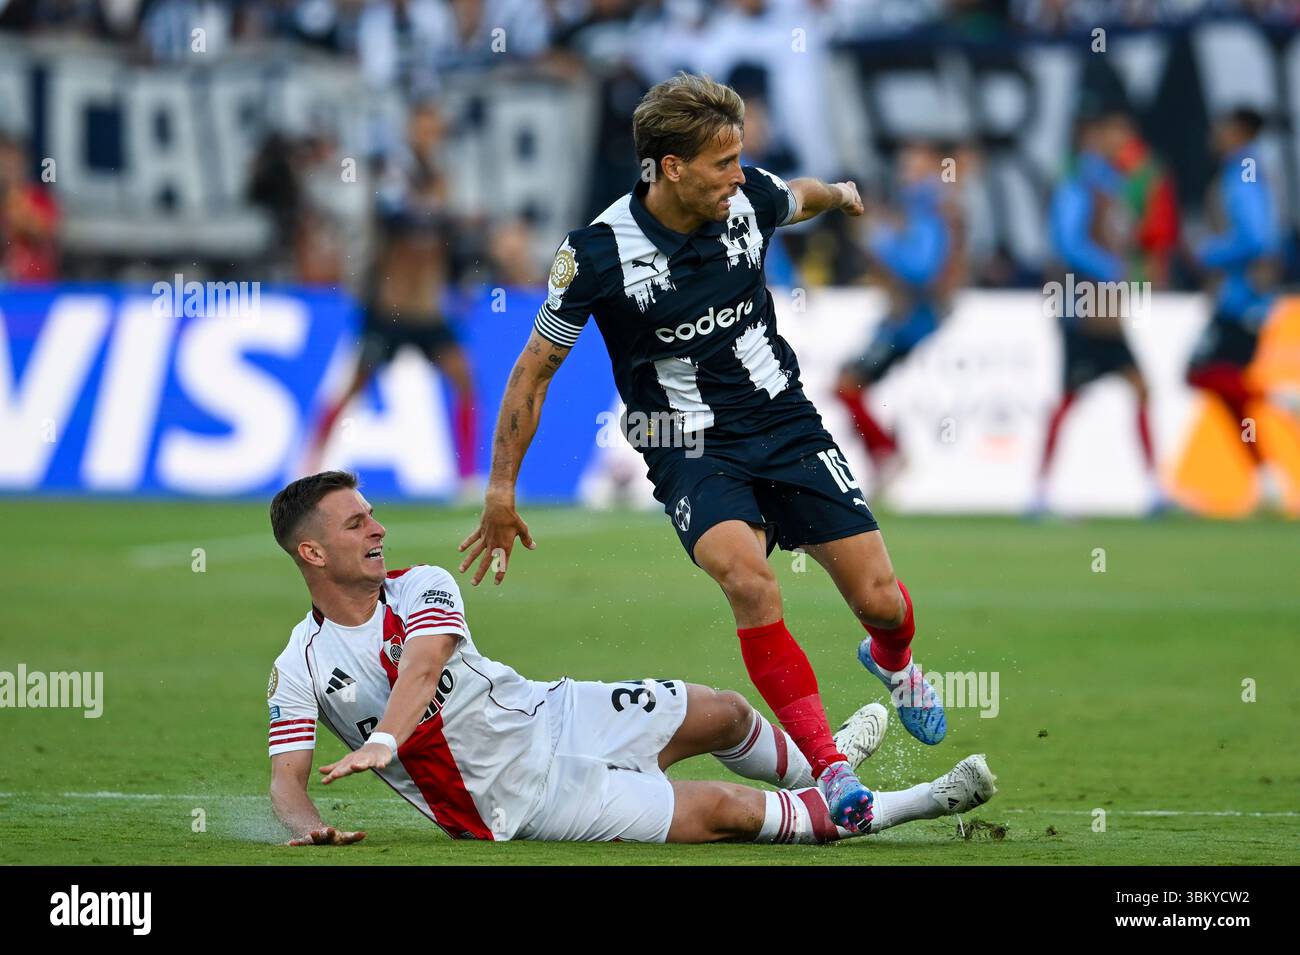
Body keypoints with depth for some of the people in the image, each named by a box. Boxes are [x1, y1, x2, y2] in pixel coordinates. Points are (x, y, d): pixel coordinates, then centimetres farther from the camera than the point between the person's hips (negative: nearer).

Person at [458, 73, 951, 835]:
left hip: (787, 423, 4)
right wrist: (502, 489, -2)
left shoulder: (750, 199, -7)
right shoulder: (600, 254, -18)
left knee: (880, 599, -3)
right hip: (691, 451, -4)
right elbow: (536, 367, -5)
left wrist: (838, 194, 45)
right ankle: (830, 768, -26)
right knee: (748, 578, -32)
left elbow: (800, 199, 21)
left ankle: (893, 662, 37)